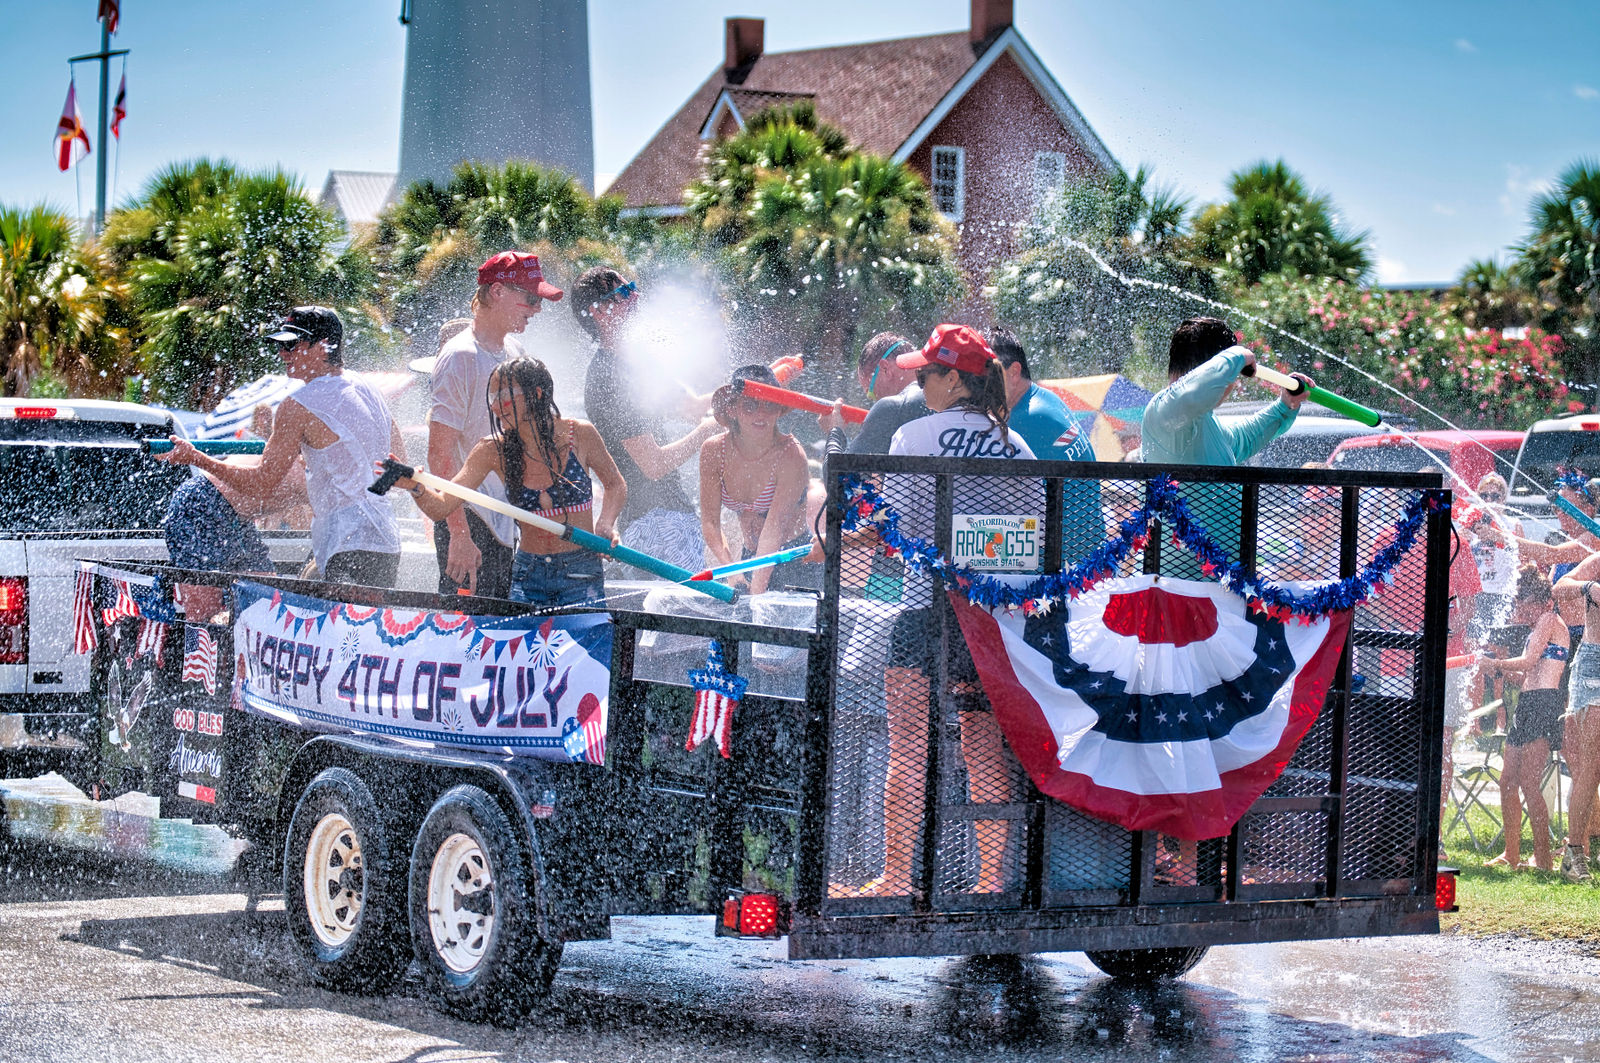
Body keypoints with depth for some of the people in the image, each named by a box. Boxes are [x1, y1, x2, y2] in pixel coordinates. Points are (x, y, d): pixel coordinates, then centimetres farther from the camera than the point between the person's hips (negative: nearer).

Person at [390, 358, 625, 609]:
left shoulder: (579, 435, -5)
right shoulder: (494, 451, -1)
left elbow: (615, 485, 12)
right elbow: (441, 508, -5)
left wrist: (605, 524, -7)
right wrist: (416, 487, -27)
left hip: (581, 578, -2)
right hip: (528, 578, 2)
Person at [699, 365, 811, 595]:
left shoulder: (790, 455, -19)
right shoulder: (713, 451, -6)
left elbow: (774, 528, -26)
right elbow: (710, 522, -7)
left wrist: (756, 592, -33)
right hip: (749, 558, 4)